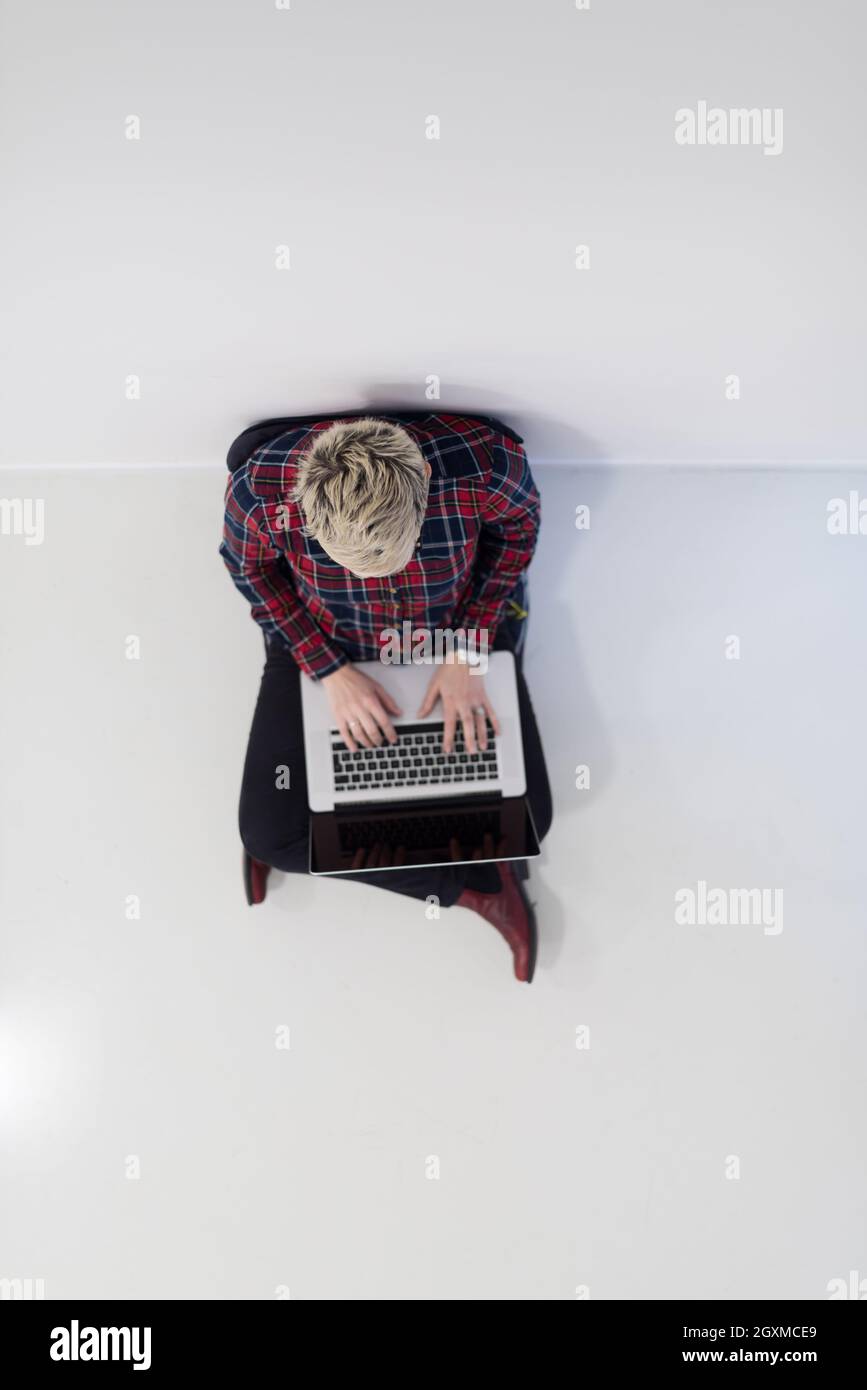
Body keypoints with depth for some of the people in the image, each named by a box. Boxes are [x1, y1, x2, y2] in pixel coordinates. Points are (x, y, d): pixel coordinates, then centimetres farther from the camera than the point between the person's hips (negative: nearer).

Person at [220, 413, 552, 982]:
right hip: (323, 645, 1)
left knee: (528, 817, -7)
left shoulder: (485, 461, -36)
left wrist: (467, 653, -19)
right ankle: (470, 881, 1)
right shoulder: (262, 488, -35)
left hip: (465, 631, 0)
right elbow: (250, 566, -11)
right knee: (268, 835, -8)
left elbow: (519, 526, -12)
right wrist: (330, 670, -19)